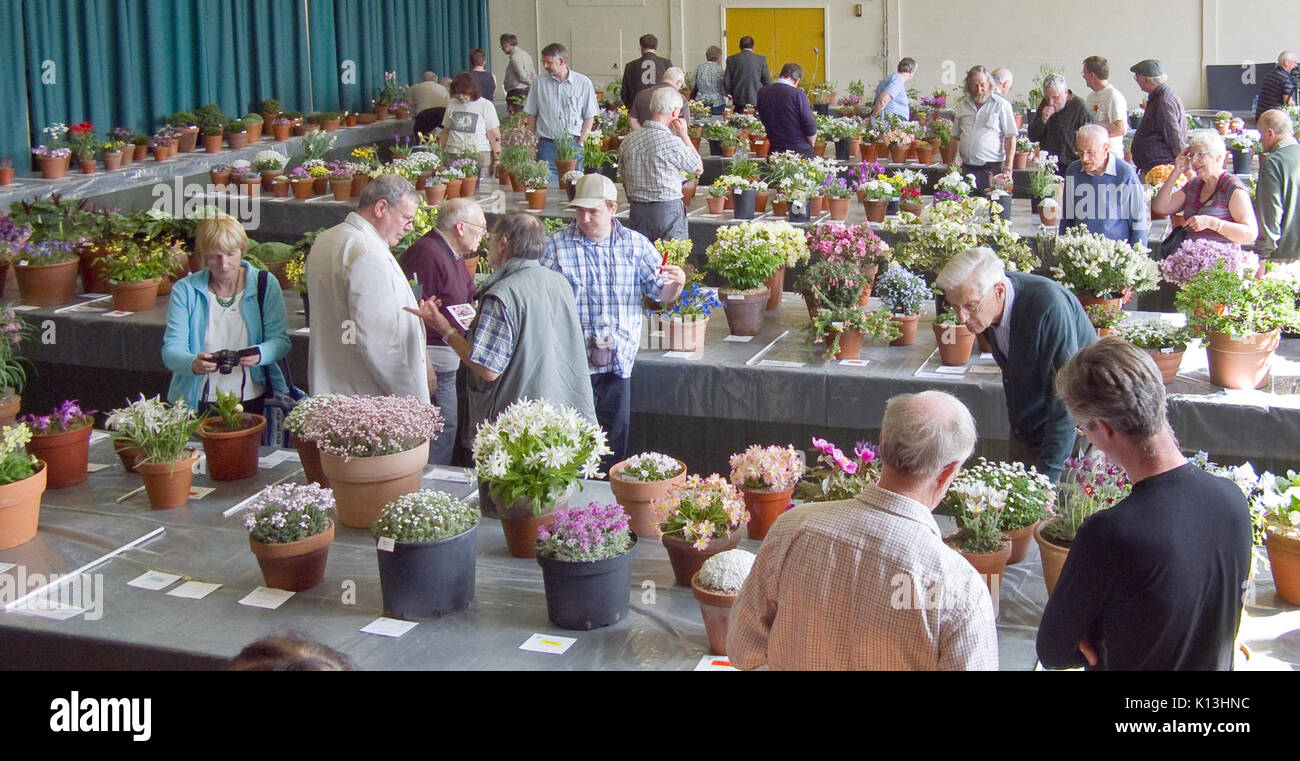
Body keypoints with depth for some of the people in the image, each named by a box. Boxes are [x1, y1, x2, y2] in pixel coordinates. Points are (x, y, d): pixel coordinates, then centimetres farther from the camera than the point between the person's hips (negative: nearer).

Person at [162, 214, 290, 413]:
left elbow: (280, 340, 0)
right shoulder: (184, 290, 4)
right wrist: (193, 364, -26)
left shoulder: (265, 285, 5)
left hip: (255, 401, 0)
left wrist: (259, 354, -24)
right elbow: (171, 350, -2)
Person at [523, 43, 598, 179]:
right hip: (547, 145, 0)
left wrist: (580, 142, -6)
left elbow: (589, 117, 4)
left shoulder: (583, 82, 3)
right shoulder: (539, 83, 7)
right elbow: (531, 116, 10)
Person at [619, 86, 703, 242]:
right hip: (668, 211, -5)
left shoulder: (627, 141, 3)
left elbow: (625, 181, 12)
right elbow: (699, 168, 2)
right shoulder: (672, 142, -15)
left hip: (637, 213, 5)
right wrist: (684, 136, 3)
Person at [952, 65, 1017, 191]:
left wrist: (1008, 168, -9)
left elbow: (1011, 137, -3)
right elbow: (956, 137, 21)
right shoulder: (962, 105, 14)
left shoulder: (1001, 104, 0)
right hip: (967, 170, 4)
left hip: (991, 170, -4)